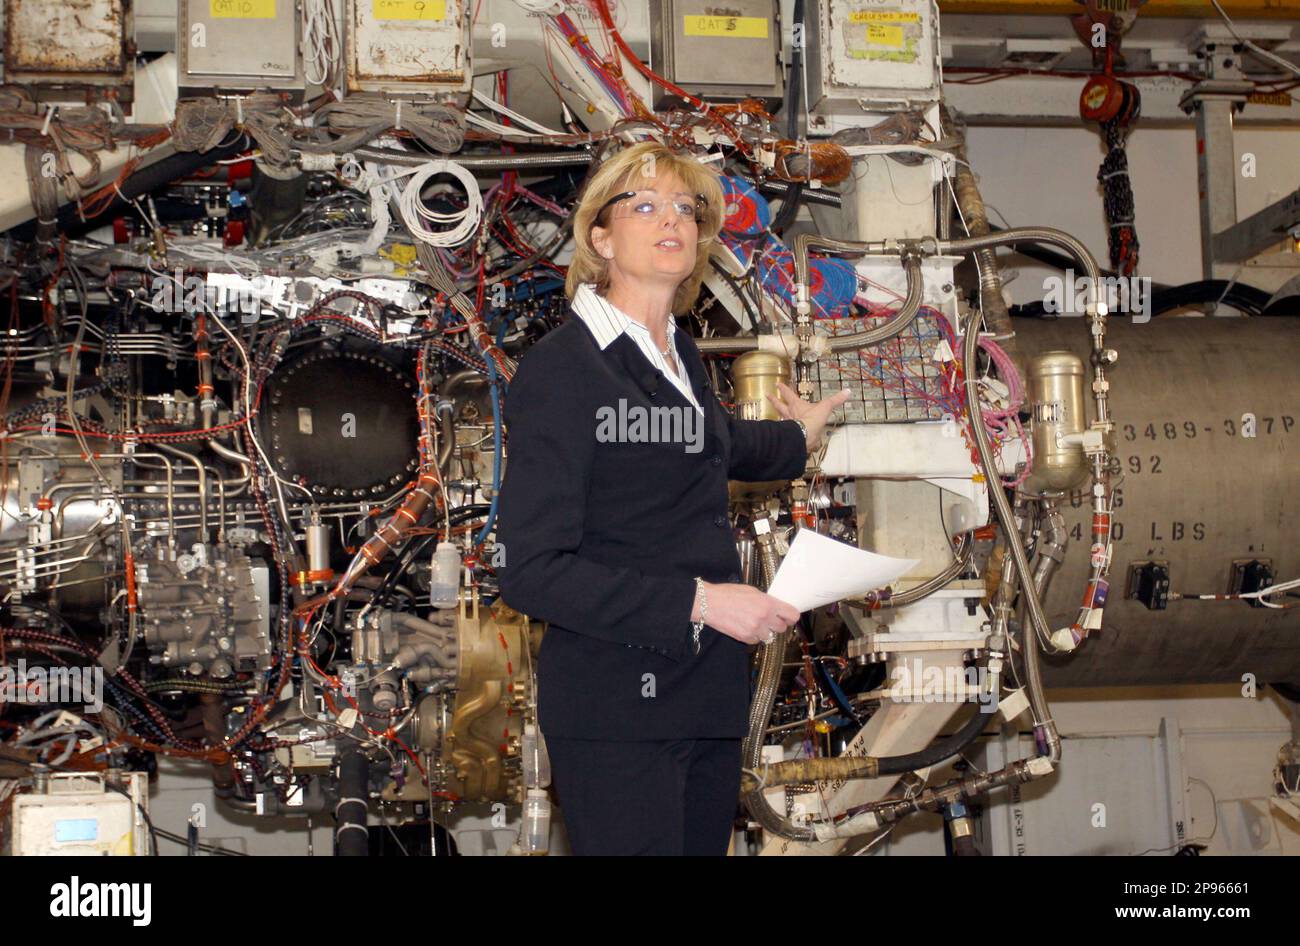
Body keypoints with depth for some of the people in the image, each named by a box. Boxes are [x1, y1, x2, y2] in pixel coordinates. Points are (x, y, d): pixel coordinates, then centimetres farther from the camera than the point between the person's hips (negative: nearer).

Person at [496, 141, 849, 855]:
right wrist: (699, 601, -20)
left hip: (707, 697, 8)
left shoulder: (678, 354, 12)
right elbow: (531, 572, -19)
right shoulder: (560, 368, -13)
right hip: (614, 715, -8)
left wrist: (797, 437, 54)